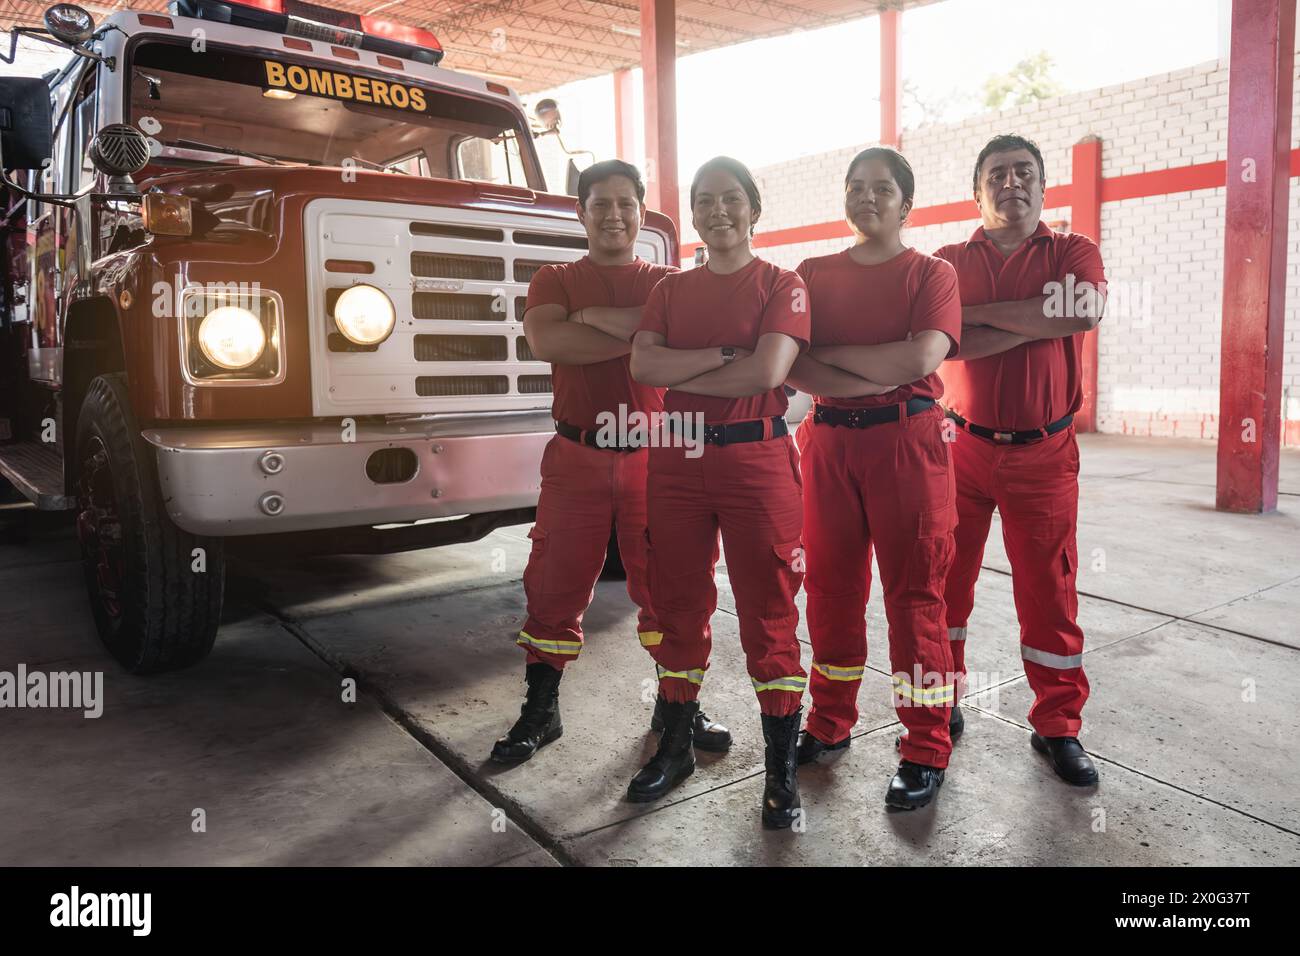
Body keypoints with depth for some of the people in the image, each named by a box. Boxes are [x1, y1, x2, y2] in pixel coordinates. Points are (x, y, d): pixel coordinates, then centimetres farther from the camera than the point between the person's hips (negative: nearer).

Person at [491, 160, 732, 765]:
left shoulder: (665, 282, 11)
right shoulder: (555, 280, 9)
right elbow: (546, 340, -13)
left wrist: (596, 317, -13)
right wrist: (638, 333, -12)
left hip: (654, 457, 1)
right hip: (577, 459, 0)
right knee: (555, 588, 4)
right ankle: (540, 711, 20)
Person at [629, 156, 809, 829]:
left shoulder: (780, 285, 1)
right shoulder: (671, 289, 13)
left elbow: (768, 371, -15)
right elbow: (642, 365, -4)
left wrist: (678, 373, -7)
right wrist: (723, 355, -14)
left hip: (756, 458, -4)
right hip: (677, 462, 4)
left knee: (767, 616, 0)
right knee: (678, 607, 12)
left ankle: (782, 768, 13)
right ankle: (675, 746, 28)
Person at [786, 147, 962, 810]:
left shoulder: (931, 274, 3)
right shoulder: (813, 274, 11)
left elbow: (920, 360, -16)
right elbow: (792, 366, -4)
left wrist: (831, 352, -8)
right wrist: (879, 379, -14)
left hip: (907, 443, -3)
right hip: (828, 441, 3)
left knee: (914, 593, 0)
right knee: (829, 587, 9)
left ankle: (927, 749, 11)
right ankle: (829, 724, 26)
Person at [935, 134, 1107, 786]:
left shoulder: (1073, 253, 6)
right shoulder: (948, 262, 7)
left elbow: (1083, 311, -17)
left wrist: (979, 312, -13)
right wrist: (1036, 324, -16)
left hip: (1043, 451, 0)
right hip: (961, 445, 1)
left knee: (1048, 591, 4)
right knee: (944, 580, 6)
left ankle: (1058, 727, 19)